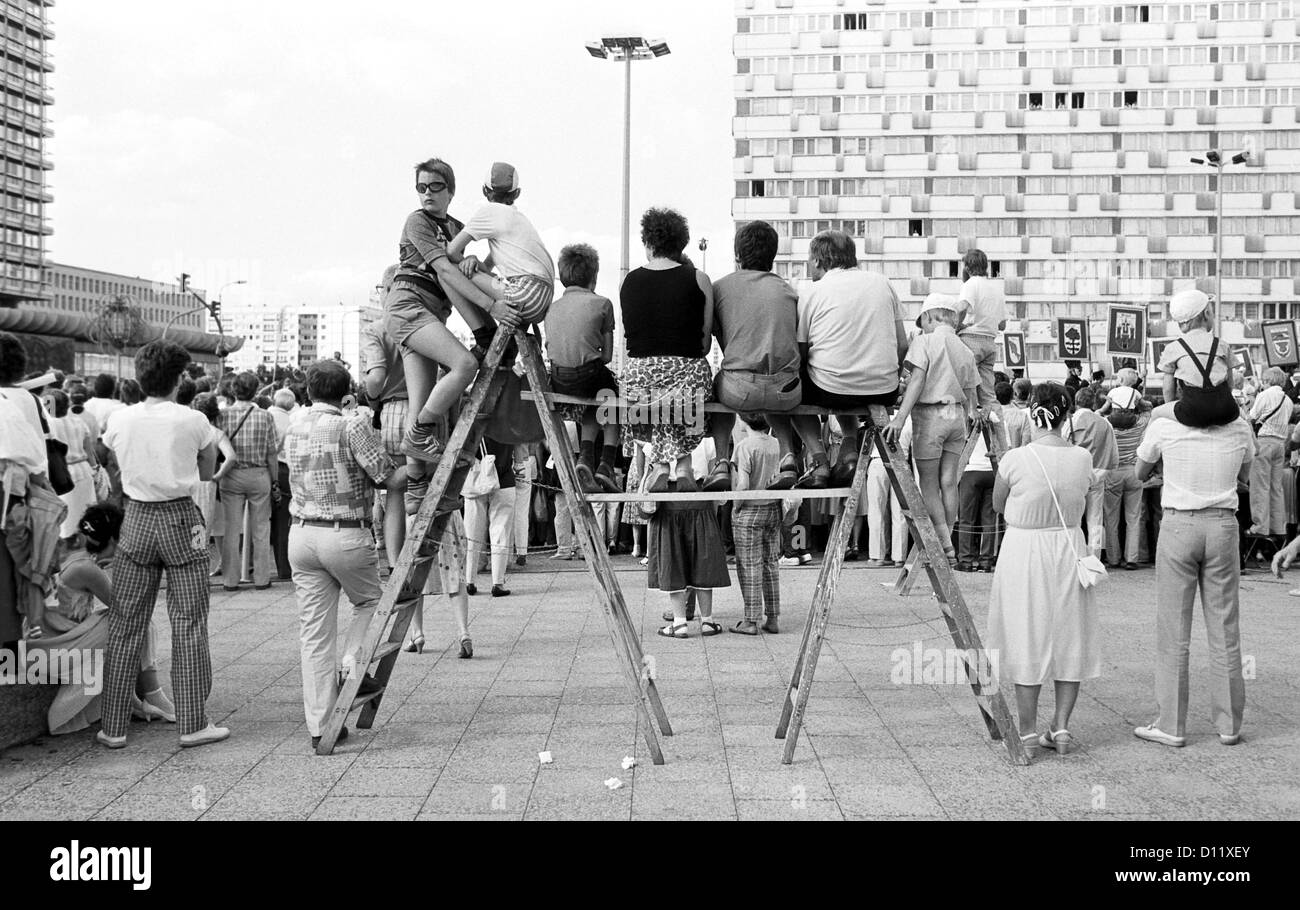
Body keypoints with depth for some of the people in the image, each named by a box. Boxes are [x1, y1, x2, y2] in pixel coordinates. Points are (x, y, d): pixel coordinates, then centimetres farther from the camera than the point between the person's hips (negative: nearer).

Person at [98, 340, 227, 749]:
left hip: (137, 519, 3)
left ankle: (113, 727, 12)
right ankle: (192, 724, 8)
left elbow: (118, 466, 13)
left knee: (125, 626, 8)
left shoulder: (119, 420, 0)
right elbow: (208, 472, 5)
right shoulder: (193, 420, -7)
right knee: (189, 624, 4)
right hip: (181, 520, -2)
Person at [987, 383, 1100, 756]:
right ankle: (1062, 726, 16)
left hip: (1023, 549, -3)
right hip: (1069, 547, 3)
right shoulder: (1083, 458, -7)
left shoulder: (1015, 459, -16)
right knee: (1068, 638, 14)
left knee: (1027, 640, 7)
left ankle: (1028, 730, 11)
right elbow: (1082, 503, 6)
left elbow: (998, 505, 0)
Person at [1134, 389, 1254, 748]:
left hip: (1179, 525, -2)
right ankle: (1229, 724, 16)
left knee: (1173, 629, 4)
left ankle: (1170, 725, 7)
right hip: (1223, 526, 2)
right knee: (1224, 628, 9)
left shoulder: (1165, 425, -6)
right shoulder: (1239, 428, 1)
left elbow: (1140, 473, 11)